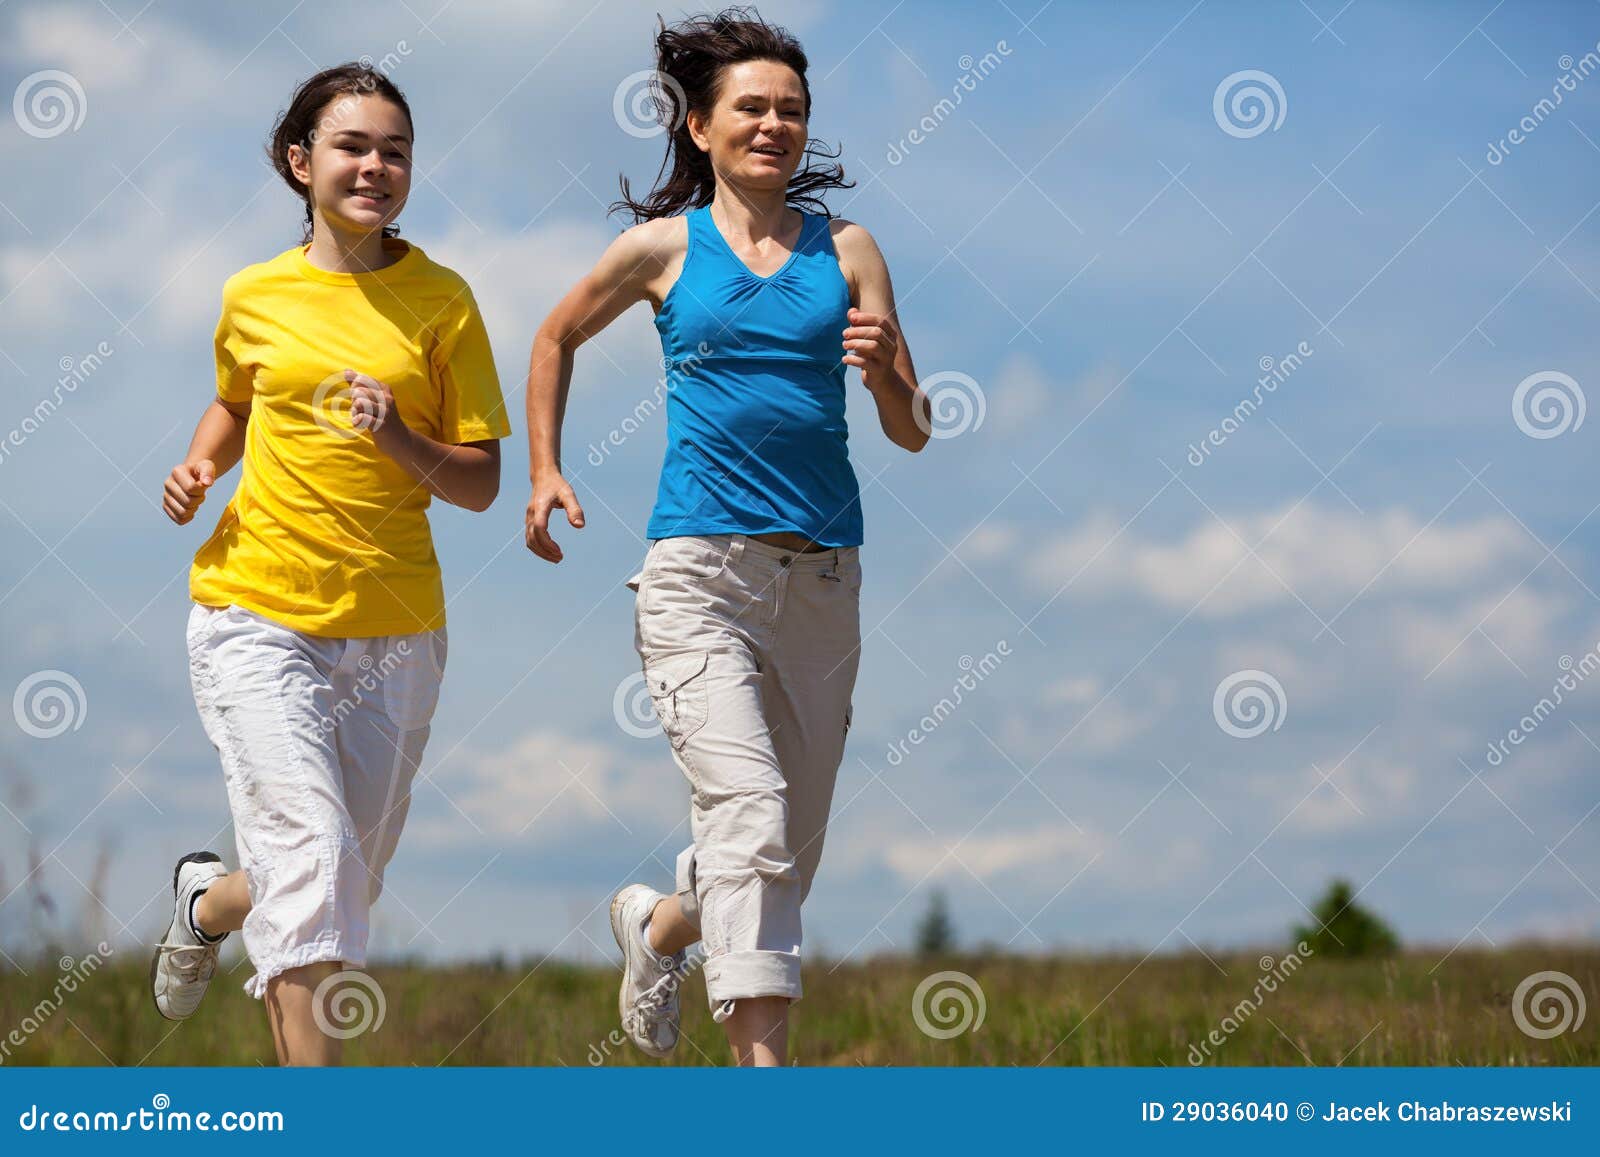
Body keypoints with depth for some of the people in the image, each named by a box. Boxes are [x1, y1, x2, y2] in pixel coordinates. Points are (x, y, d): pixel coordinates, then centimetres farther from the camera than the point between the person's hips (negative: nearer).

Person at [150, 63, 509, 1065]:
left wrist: (401, 441, -18)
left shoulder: (443, 302, 1)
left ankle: (209, 901, 45)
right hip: (258, 615, -1)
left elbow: (481, 485, 1)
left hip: (395, 632, 2)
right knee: (313, 857, -17)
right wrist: (201, 466, 6)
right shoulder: (254, 298, 4)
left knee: (341, 886, 10)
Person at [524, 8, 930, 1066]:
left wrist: (883, 370, -12)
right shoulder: (664, 248, 6)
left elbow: (913, 433, 9)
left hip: (822, 578, 3)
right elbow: (558, 338, 24)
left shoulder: (847, 252, 9)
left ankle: (658, 927, 43)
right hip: (700, 568, -3)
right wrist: (546, 471, 15)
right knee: (750, 812, -21)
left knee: (791, 852, 11)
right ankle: (764, 1071, -23)